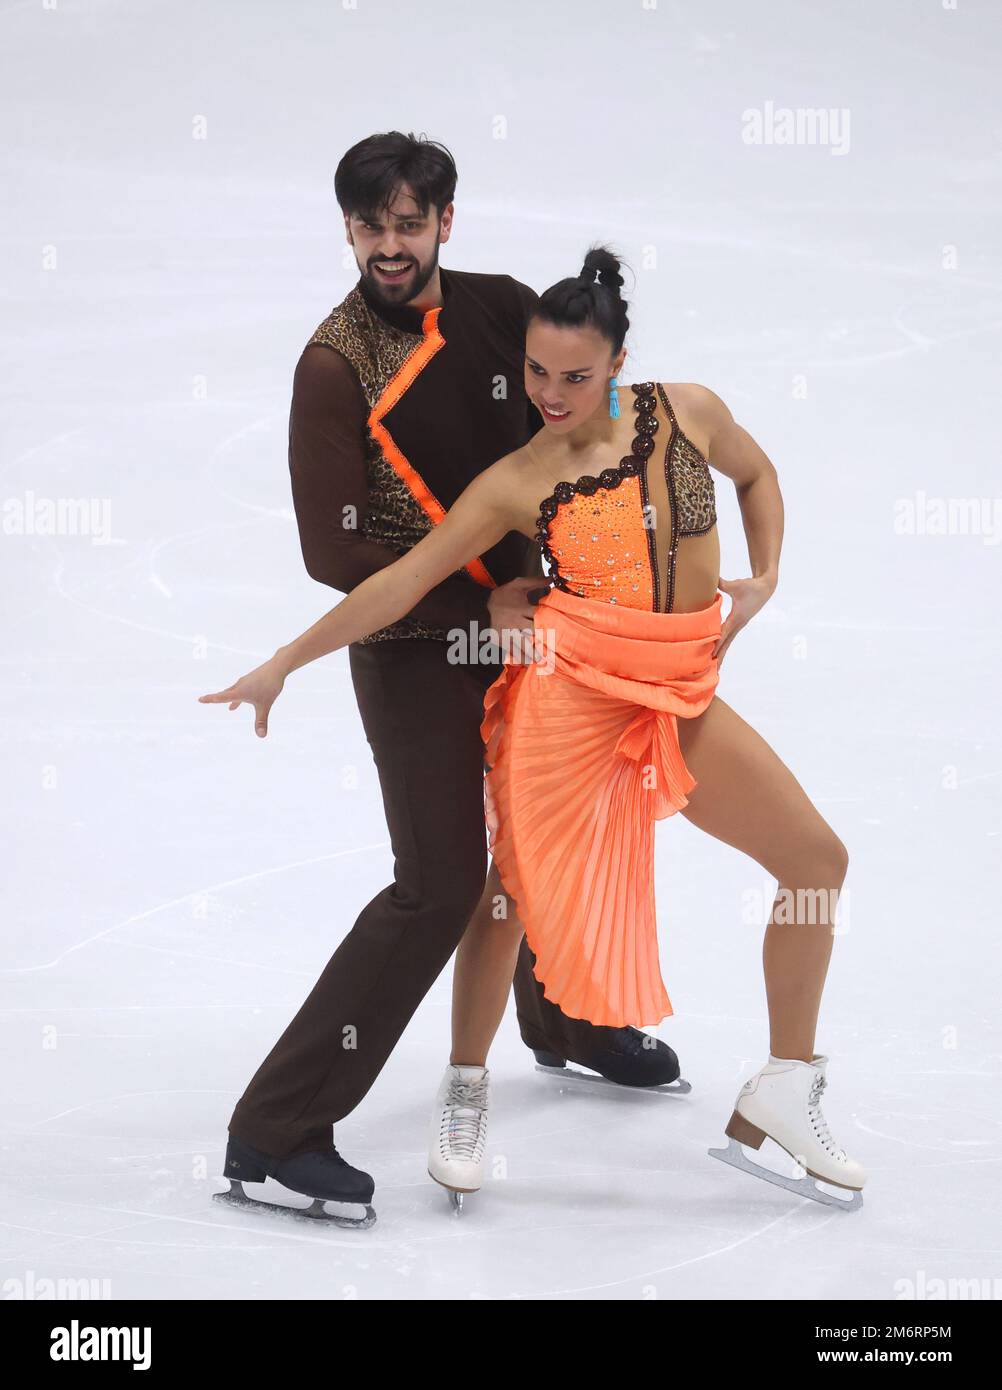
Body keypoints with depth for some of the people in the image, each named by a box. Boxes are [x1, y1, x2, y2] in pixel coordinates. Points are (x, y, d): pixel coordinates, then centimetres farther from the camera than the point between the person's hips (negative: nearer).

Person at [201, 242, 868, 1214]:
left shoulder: (689, 410, 2)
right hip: (569, 687, -4)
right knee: (519, 886, -4)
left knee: (818, 859, 3)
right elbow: (402, 583, -4)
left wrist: (765, 577, 7)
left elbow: (756, 475, 23)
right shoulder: (517, 481, -5)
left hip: (679, 694, 4)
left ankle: (781, 1099, 14)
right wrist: (282, 664, -7)